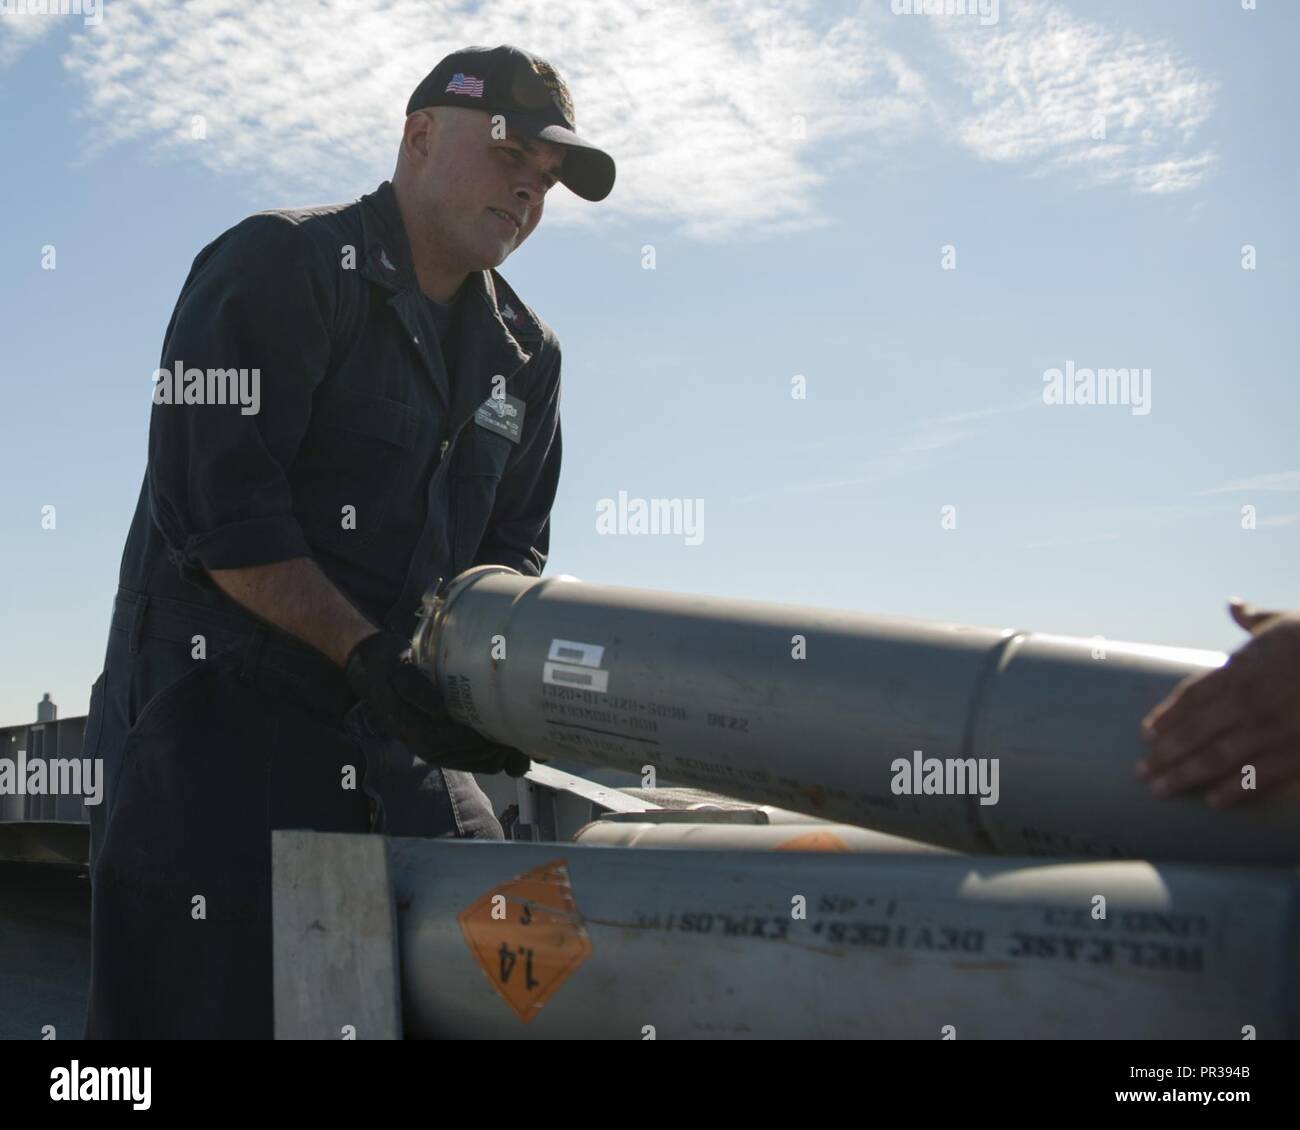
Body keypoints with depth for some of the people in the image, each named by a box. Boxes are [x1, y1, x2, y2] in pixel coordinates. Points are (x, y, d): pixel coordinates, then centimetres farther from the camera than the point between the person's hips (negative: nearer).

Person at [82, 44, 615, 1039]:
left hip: (398, 733, 7)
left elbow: (509, 551, 13)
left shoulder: (527, 355, 13)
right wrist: (363, 650, -23)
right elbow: (213, 504, -17)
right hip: (223, 711, -6)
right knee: (212, 1002, -7)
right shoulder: (279, 266, -9)